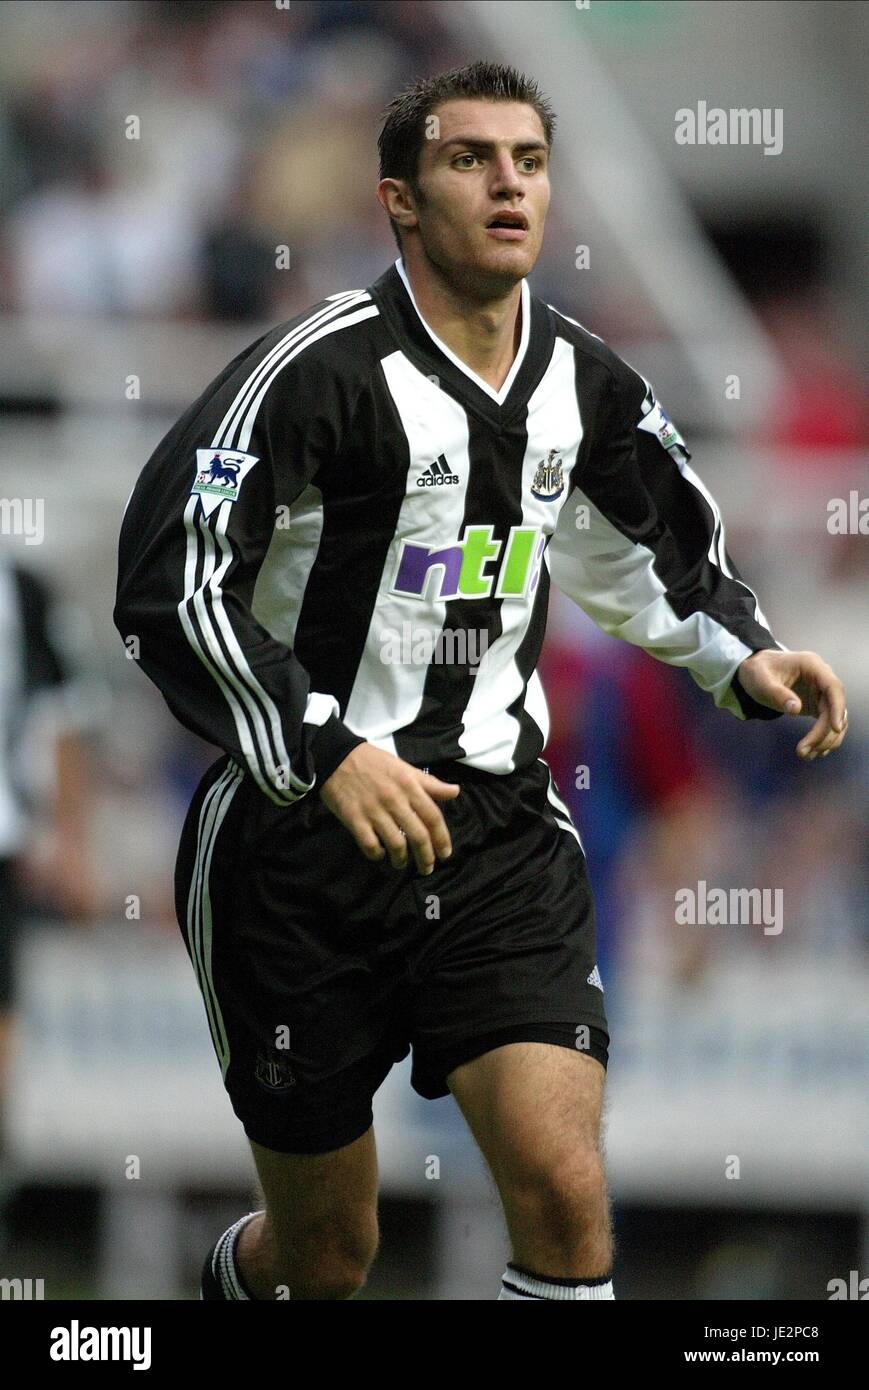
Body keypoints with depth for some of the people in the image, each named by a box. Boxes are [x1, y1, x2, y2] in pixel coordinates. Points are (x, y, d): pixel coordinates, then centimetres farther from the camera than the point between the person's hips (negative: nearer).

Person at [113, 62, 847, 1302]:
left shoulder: (582, 385, 5)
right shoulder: (323, 367, -15)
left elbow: (665, 546, 25)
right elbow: (167, 585, -22)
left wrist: (743, 655, 5)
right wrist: (328, 755, -32)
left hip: (498, 828, 4)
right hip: (306, 834, -4)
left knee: (564, 1191, -18)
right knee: (326, 1259, 9)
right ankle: (237, 1279, 46)